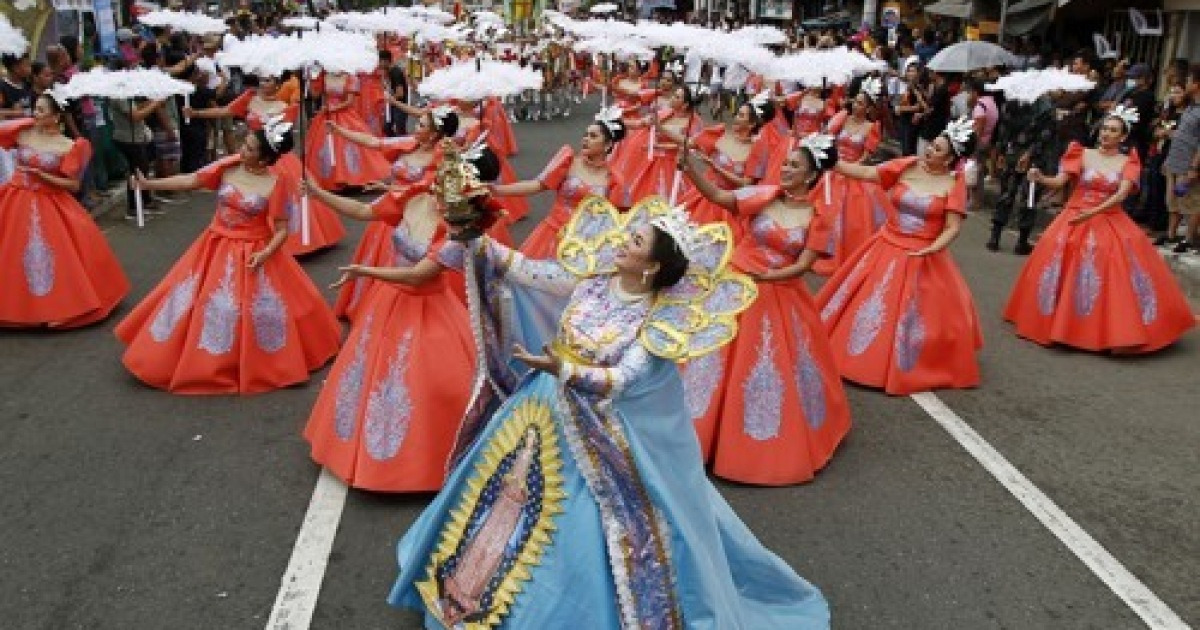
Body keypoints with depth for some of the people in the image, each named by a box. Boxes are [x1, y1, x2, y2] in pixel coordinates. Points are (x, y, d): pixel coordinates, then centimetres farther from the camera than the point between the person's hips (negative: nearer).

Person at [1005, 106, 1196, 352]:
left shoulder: (1128, 163, 2)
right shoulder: (1084, 154, 2)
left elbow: (1121, 194, -12)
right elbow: (1060, 181, -9)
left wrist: (1094, 212, -25)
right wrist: (1040, 178, -30)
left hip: (1111, 223, 0)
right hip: (1075, 220, 0)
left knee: (1113, 276, -7)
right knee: (1069, 271, -6)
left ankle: (1118, 330, 5)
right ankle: (1059, 322, 9)